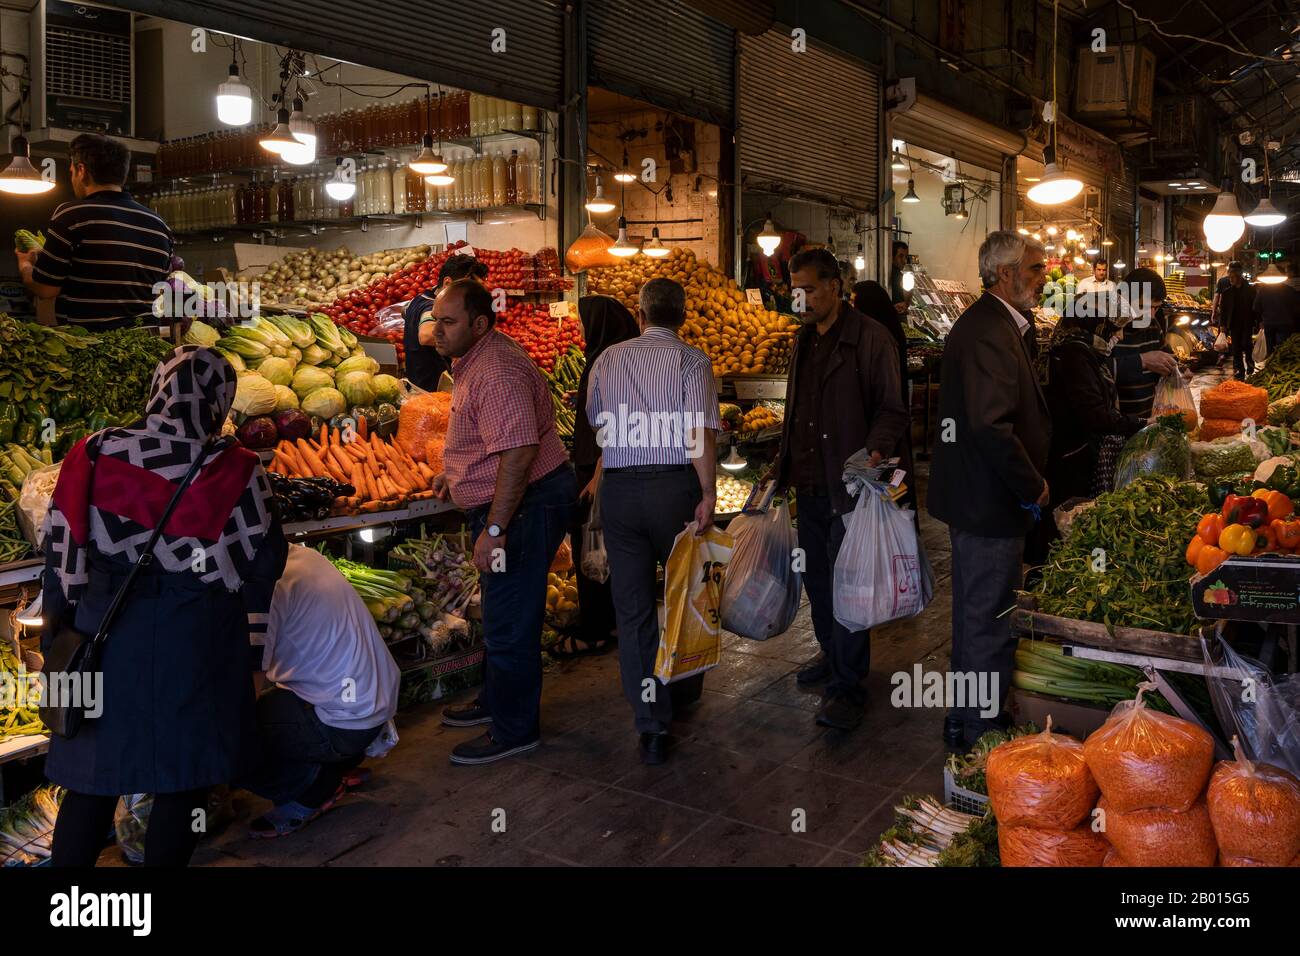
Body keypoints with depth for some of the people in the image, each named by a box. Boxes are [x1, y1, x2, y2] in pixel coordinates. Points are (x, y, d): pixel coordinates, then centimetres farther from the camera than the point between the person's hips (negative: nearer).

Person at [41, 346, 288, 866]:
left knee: (91, 782, 17)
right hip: (197, 643, -2)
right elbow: (264, 561, -4)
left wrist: (58, 638, 12)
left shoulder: (92, 456, -6)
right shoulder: (235, 470, -13)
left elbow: (62, 556, 0)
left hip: (106, 635, 3)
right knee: (183, 783, 13)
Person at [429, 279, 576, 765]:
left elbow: (518, 451, -33)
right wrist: (455, 472, 26)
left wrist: (493, 529, -32)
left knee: (509, 622, -2)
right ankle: (496, 700, 41)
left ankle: (514, 730, 13)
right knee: (501, 611, 23)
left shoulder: (497, 372, -25)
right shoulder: (475, 360, 11)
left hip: (527, 505, -11)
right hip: (507, 502, 11)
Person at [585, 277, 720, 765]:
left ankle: (651, 726, 6)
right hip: (674, 485, -2)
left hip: (617, 489, 2)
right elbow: (700, 434, -15)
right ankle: (686, 686, 39)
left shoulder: (608, 359, 9)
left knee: (632, 607, 6)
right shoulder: (691, 360, -3)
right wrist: (708, 494, -12)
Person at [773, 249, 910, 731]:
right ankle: (832, 655, 34)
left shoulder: (870, 337, -9)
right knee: (816, 576, 16)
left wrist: (877, 451, -26)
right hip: (810, 481, 8)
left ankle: (848, 685, 4)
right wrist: (784, 464, 16)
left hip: (850, 482, -7)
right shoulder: (804, 339, 14)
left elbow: (891, 408, -10)